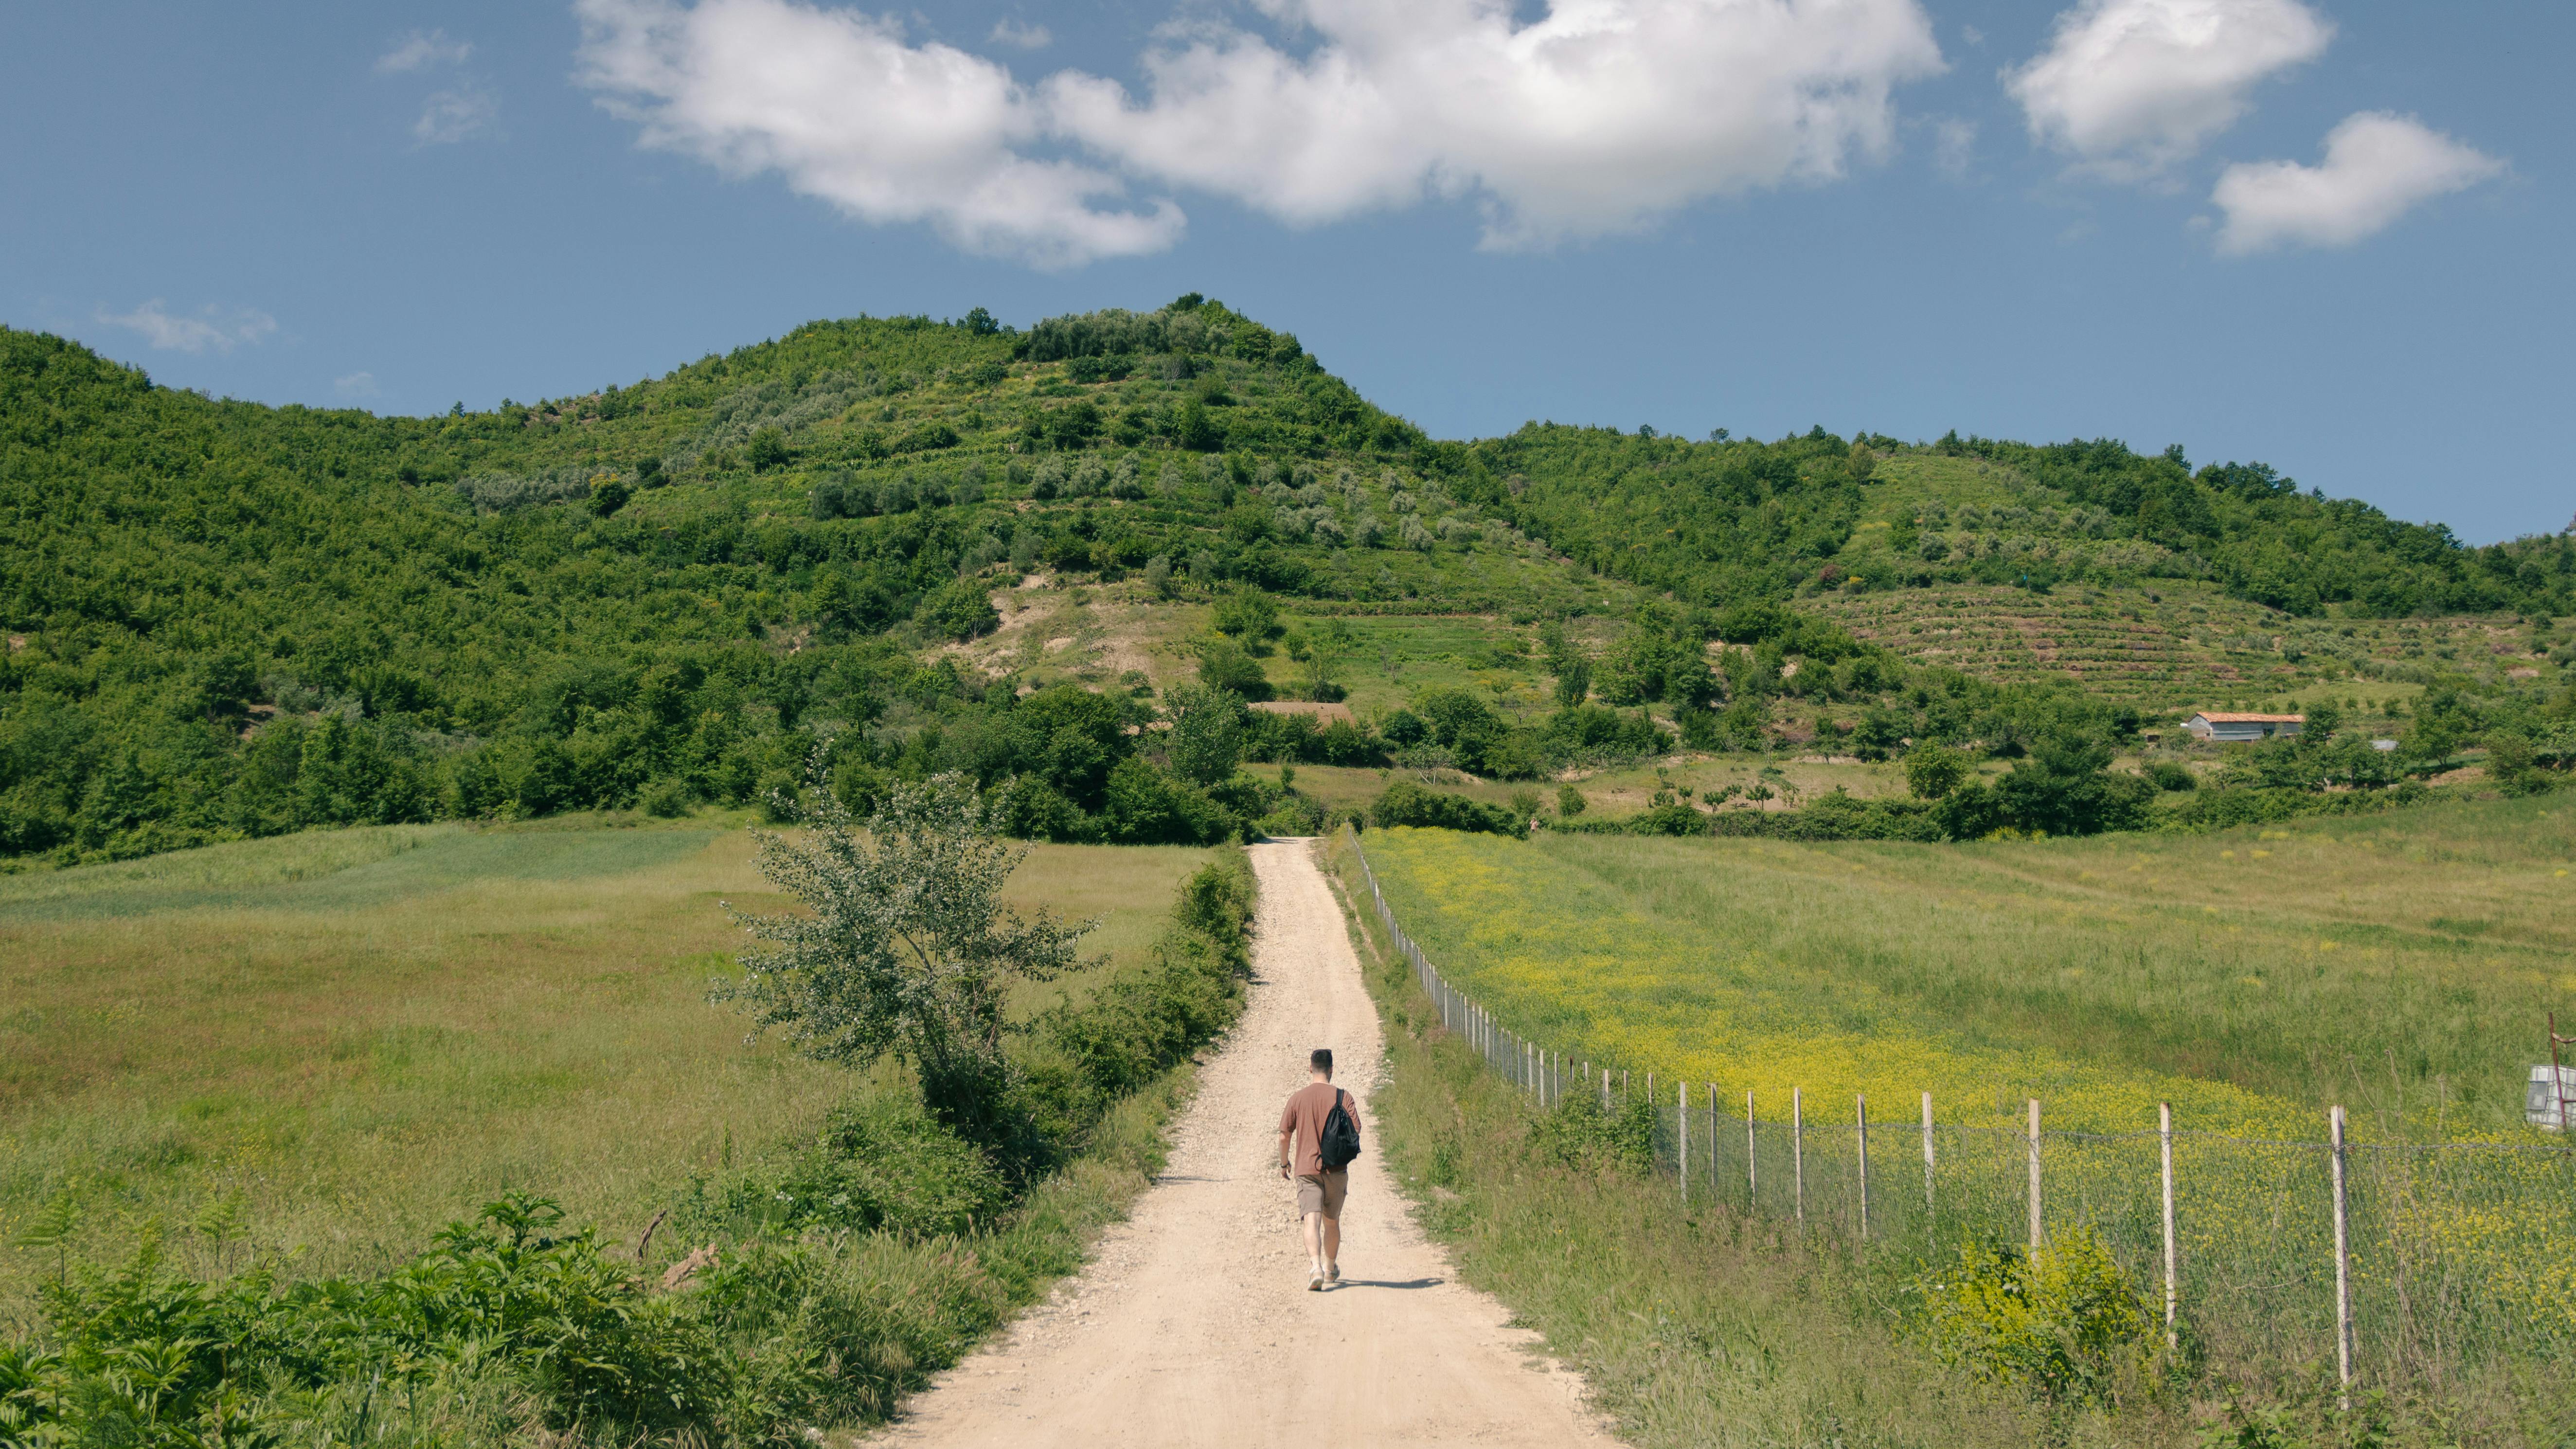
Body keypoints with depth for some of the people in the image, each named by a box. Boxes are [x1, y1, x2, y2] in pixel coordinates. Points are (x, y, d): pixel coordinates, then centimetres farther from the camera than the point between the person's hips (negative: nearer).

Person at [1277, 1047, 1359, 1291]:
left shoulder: (1297, 1098, -1)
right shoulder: (1342, 1097, -3)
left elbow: (1284, 1136, 0)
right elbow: (1356, 1131, -6)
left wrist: (1284, 1163, 16)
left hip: (1306, 1168, -1)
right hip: (1336, 1170, 1)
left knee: (1312, 1220, -10)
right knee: (1332, 1222, 18)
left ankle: (1315, 1267, -30)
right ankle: (1331, 1269, 34)